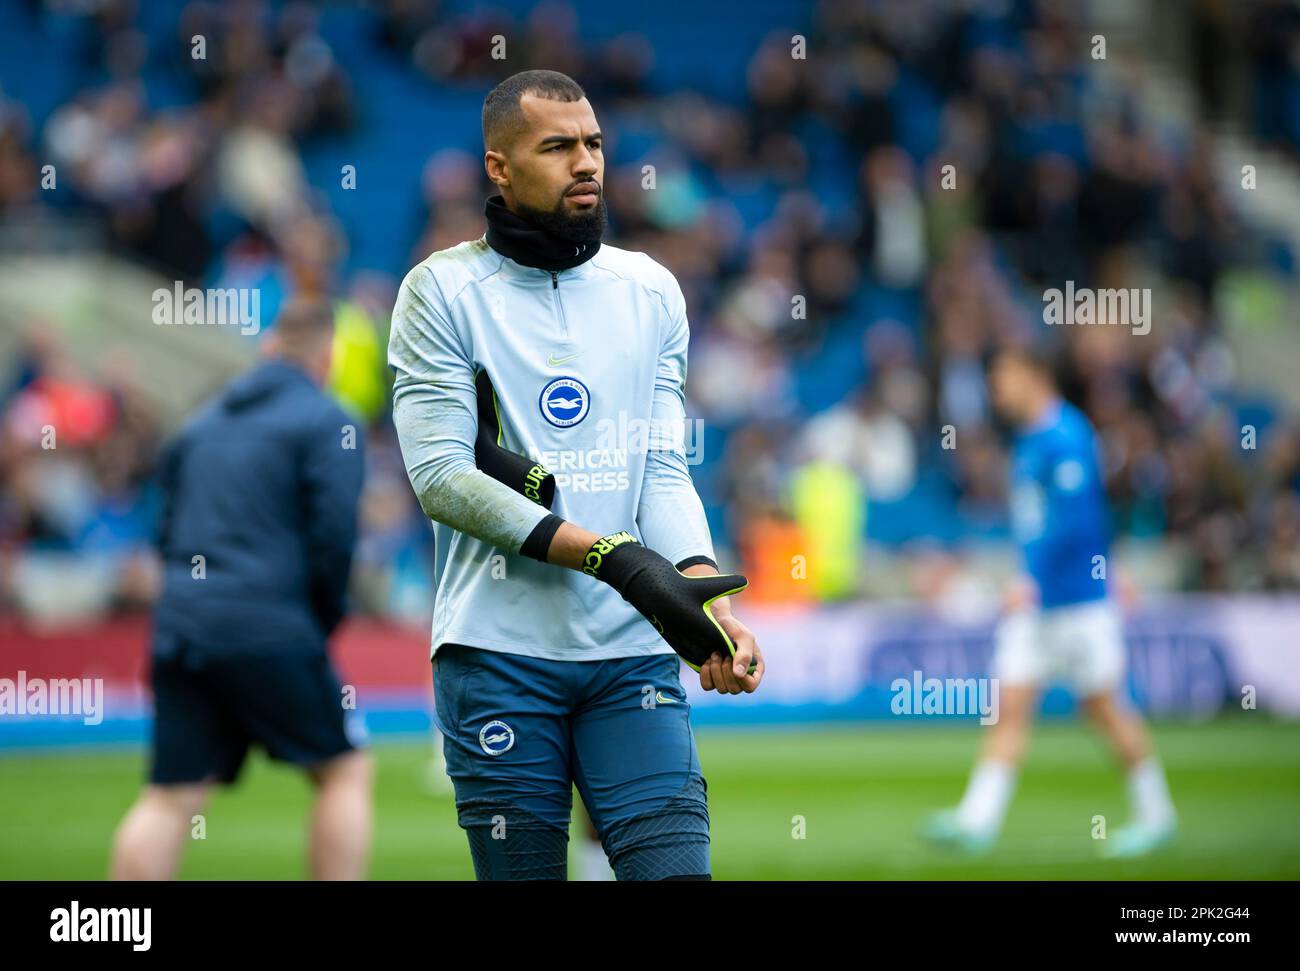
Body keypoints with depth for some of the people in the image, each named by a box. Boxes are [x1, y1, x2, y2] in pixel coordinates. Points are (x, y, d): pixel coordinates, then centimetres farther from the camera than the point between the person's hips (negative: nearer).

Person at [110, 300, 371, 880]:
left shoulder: (204, 421, 19)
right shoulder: (327, 423, -2)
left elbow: (167, 530, 20)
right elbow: (334, 534, -10)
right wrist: (326, 618, 3)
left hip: (180, 621, 6)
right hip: (269, 629, -6)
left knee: (169, 798, 5)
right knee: (344, 769, 6)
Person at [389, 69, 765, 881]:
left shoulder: (651, 291, 12)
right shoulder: (444, 290, 0)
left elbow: (664, 470, 6)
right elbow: (442, 476, -10)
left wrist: (709, 598, -15)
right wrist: (618, 560, -18)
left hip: (633, 656, 3)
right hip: (498, 654, -3)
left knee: (677, 868, -9)